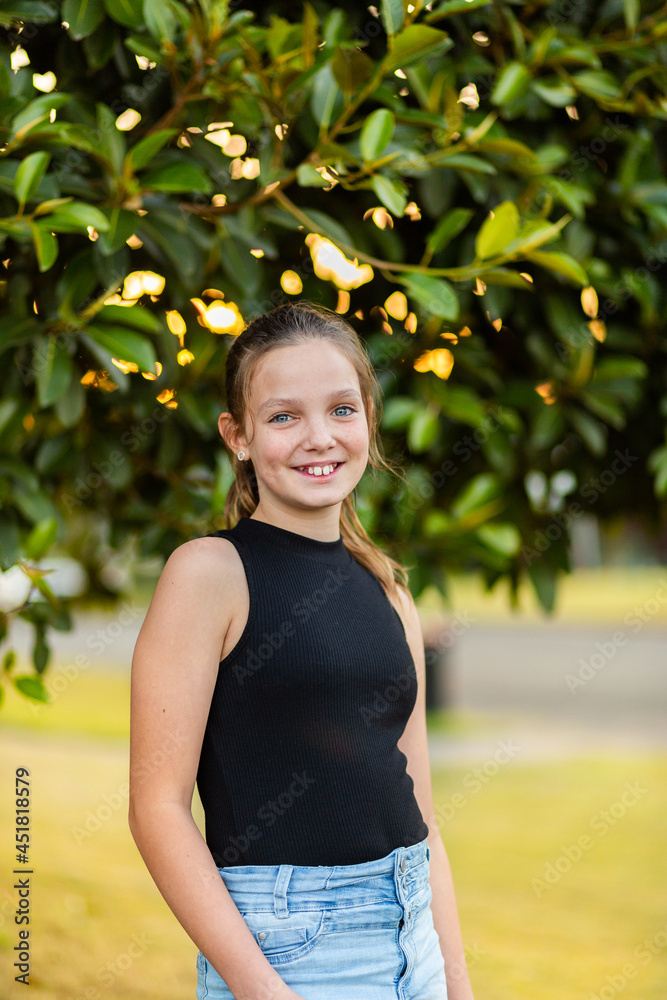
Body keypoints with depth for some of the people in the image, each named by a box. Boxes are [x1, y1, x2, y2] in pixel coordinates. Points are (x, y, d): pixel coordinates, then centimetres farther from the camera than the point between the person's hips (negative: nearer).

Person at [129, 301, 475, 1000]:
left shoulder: (389, 594, 9)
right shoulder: (209, 571, -8)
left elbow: (415, 811, 13)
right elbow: (158, 806, -13)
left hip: (412, 940, 6)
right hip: (282, 942, -5)